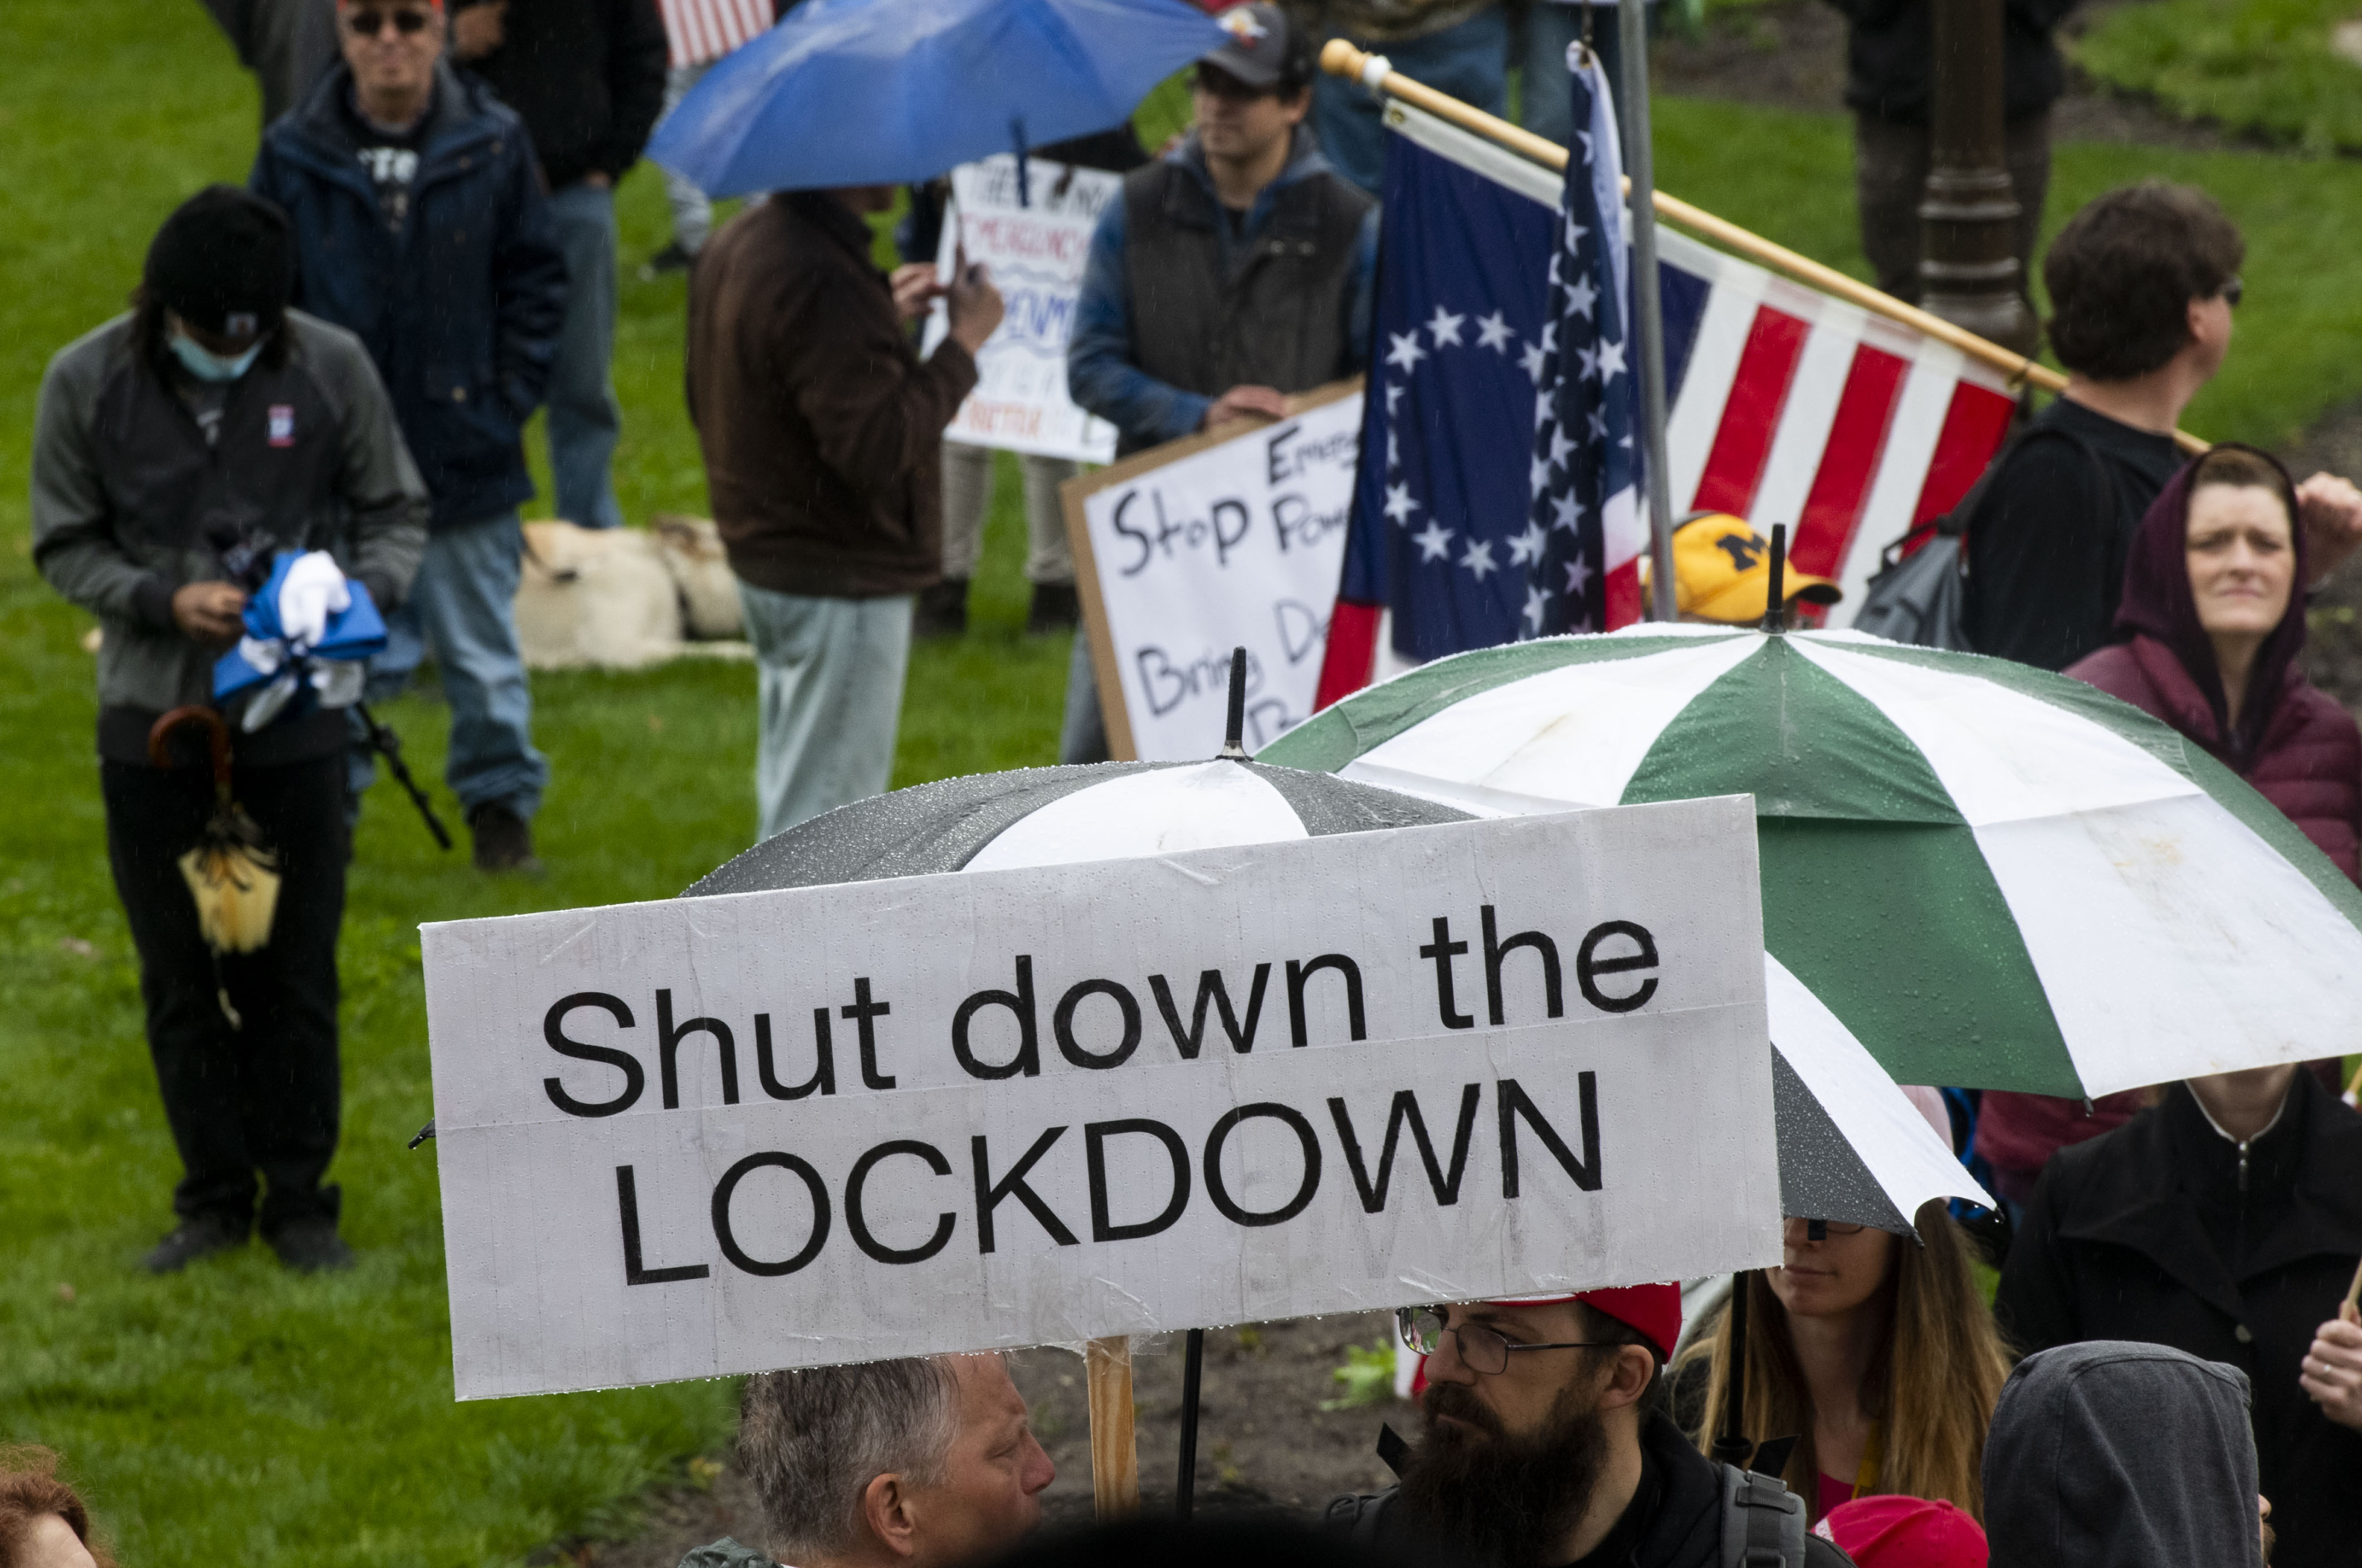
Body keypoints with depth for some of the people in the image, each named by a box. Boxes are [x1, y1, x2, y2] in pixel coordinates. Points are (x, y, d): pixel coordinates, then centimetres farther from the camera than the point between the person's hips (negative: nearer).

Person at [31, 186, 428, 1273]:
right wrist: (166, 600, -18)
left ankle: (298, 1196, 17)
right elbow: (64, 547, -1)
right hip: (152, 722, 0)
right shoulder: (88, 383, -8)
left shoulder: (331, 369, -7)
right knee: (179, 977, 8)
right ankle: (214, 1195, 20)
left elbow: (396, 510, 5)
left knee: (296, 973, 5)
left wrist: (368, 589, -16)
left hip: (295, 709, 0)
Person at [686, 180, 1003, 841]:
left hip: (768, 558, 10)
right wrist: (964, 343, -18)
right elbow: (877, 444, -28)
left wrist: (883, 318, 13)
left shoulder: (738, 246, 6)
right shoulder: (819, 280, -26)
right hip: (842, 584, -10)